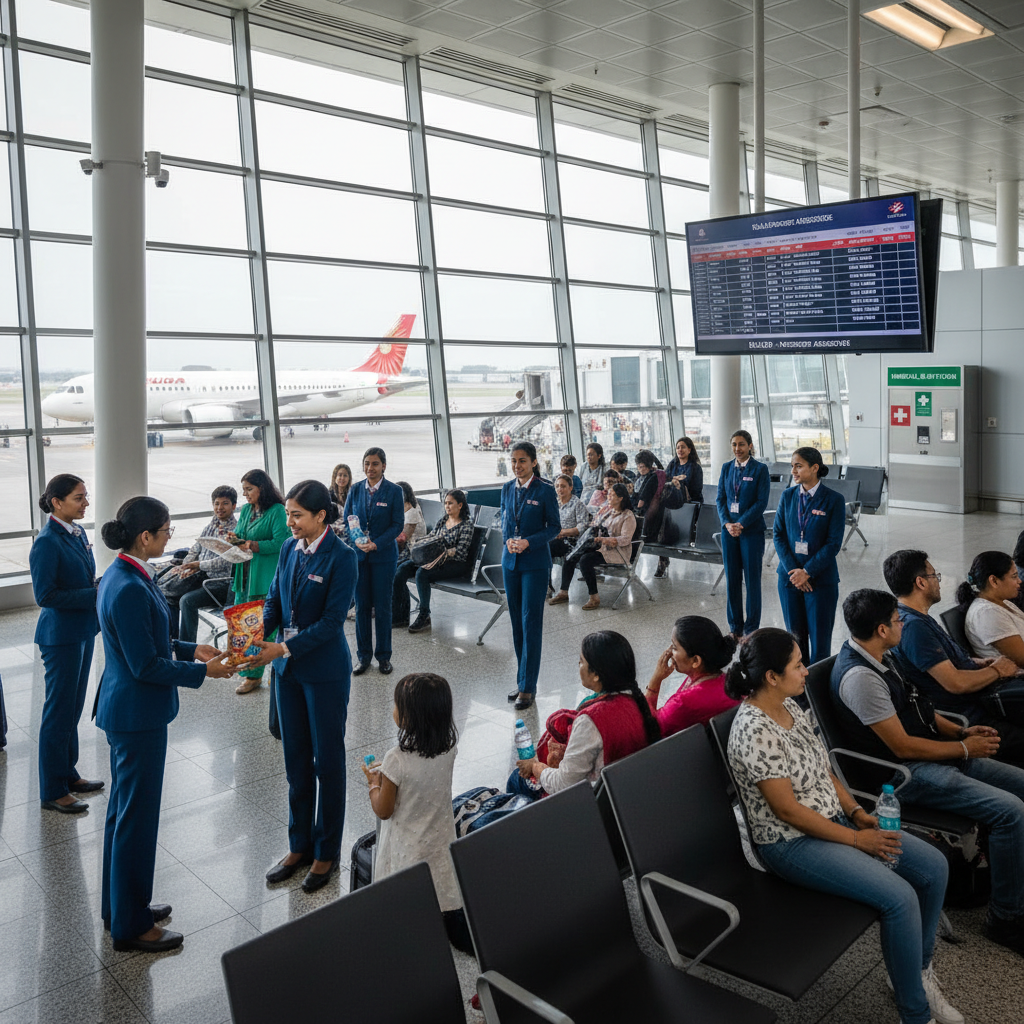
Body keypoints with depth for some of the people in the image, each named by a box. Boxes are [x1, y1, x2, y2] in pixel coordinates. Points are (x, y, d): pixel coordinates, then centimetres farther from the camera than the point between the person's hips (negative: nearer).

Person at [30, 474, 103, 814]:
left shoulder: (77, 533, 6)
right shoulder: (47, 542, -19)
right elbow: (46, 595, -20)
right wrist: (93, 595, -21)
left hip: (83, 630, 8)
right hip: (61, 635, -8)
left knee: (73, 708, 18)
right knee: (59, 711, 2)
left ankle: (68, 774, 32)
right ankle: (52, 791, 14)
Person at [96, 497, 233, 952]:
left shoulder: (124, 575, 5)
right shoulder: (129, 589, -26)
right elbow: (146, 665, -22)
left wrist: (190, 649, 9)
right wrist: (202, 671, -14)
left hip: (125, 709, 10)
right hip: (137, 714, -10)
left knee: (124, 808, 21)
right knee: (137, 816, 4)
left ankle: (122, 904, 38)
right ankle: (131, 926, 19)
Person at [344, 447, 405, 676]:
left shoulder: (394, 491, -3)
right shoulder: (355, 489, 6)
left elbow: (398, 524, -6)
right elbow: (347, 519, 7)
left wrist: (376, 544, -17)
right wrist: (357, 541, -11)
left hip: (384, 556, -2)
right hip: (358, 556, 3)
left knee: (382, 607, 3)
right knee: (361, 606, 6)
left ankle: (383, 656, 16)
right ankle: (364, 656, 17)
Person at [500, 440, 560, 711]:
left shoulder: (545, 491, -7)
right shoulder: (507, 489, 7)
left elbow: (555, 526, -5)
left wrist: (529, 542, -17)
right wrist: (508, 540, -6)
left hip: (535, 563, -5)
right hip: (510, 562, 5)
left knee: (531, 623, -5)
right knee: (517, 623, 11)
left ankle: (528, 687, -1)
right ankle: (522, 680, 22)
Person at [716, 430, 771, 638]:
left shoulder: (760, 469, -5)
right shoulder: (727, 468, 8)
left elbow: (762, 502, -9)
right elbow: (720, 498, 6)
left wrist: (741, 524, -16)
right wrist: (727, 523, -9)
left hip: (751, 530, -4)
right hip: (729, 530, 4)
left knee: (752, 579, 1)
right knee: (732, 578, 7)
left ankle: (751, 628, 11)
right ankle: (735, 627, 18)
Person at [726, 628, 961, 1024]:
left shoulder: (790, 706, 3)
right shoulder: (754, 731, -26)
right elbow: (788, 810, -22)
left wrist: (858, 812, 0)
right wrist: (856, 839, -14)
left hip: (834, 820, 9)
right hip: (792, 843, -9)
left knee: (934, 866, 1)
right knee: (900, 898, -21)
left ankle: (919, 971, 20)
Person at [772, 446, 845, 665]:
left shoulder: (834, 500, -6)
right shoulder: (787, 496, 5)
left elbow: (834, 543, -9)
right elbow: (778, 535, 3)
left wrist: (807, 572, -14)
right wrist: (793, 570, -8)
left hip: (821, 578, -3)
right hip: (789, 576, 3)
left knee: (819, 637, 1)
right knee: (795, 635, 9)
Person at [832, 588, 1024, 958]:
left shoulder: (880, 657, 7)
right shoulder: (860, 676, -24)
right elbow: (903, 747, -21)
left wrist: (962, 731, 4)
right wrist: (964, 748, -9)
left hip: (939, 756, 10)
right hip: (908, 774, -10)